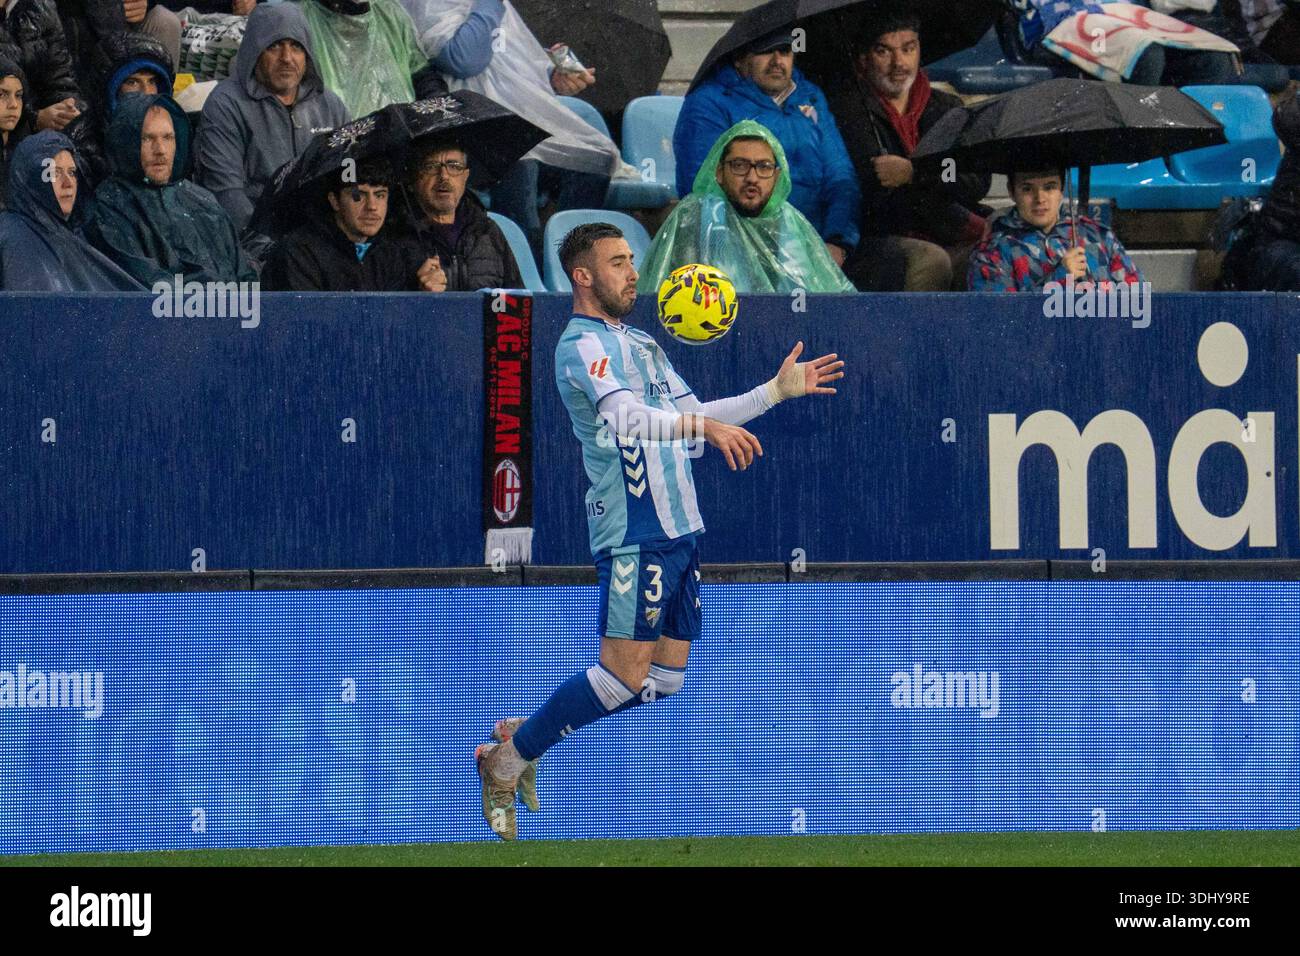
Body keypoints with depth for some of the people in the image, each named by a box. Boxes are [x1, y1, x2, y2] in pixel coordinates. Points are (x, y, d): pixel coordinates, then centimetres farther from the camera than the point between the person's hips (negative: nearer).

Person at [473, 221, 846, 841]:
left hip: (680, 530, 9)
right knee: (624, 677, -11)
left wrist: (777, 391, 20)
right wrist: (700, 425, -43)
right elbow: (624, 414, -28)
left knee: (665, 680, 7)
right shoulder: (582, 346, -10)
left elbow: (692, 414, 27)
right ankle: (504, 762, 4)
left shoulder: (640, 343, 20)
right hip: (635, 534, -9)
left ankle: (523, 741, 19)